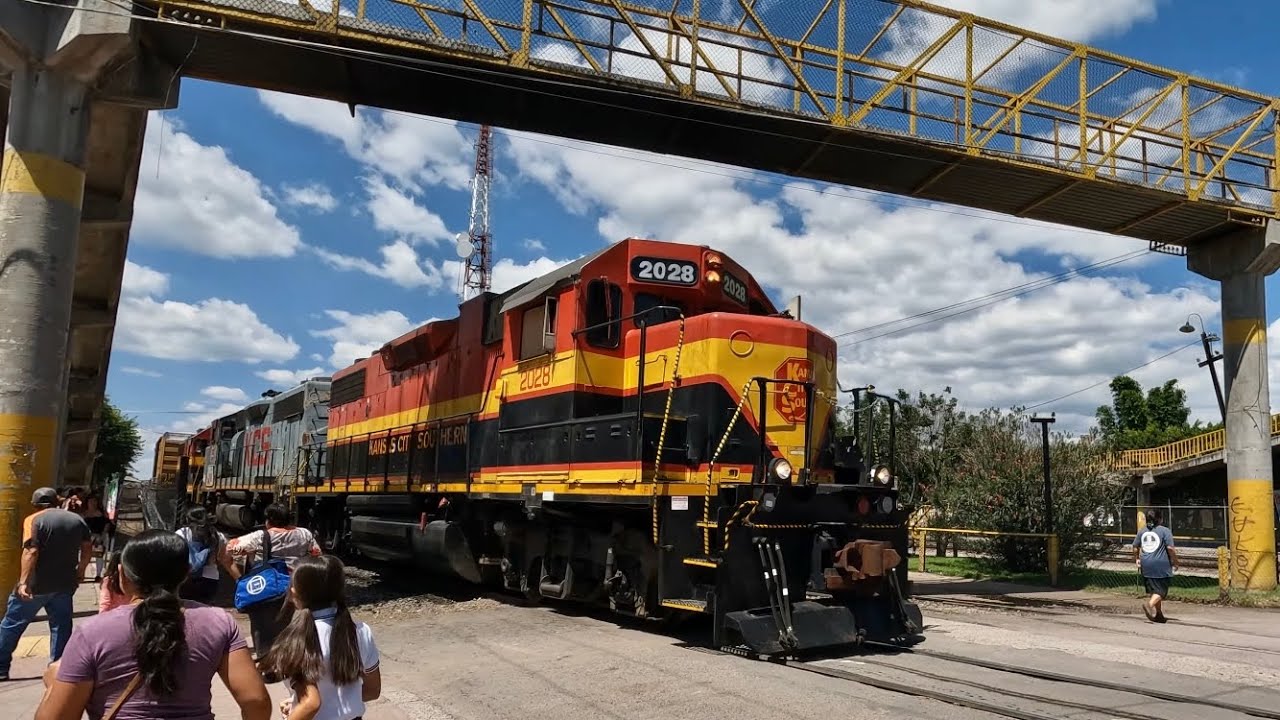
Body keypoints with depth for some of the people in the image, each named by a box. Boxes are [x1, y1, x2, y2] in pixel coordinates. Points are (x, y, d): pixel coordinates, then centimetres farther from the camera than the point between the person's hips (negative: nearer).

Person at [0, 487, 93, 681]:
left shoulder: (34, 520, -8)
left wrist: (23, 582, -22)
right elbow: (88, 547, 13)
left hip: (36, 584, -4)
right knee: (61, 626, 8)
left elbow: (31, 551, -19)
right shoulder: (77, 519, 8)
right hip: (65, 584, 4)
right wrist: (80, 570, 25)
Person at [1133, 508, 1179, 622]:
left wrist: (1137, 559, 28)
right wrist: (1175, 562, 0)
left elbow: (1135, 547, 15)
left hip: (1146, 566, 5)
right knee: (1161, 590, 0)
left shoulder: (1142, 531, 10)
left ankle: (1159, 614, 21)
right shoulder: (1164, 531, -5)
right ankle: (1149, 604, -26)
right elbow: (1170, 548, -11)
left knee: (1153, 590, 15)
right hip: (1161, 566, -5)